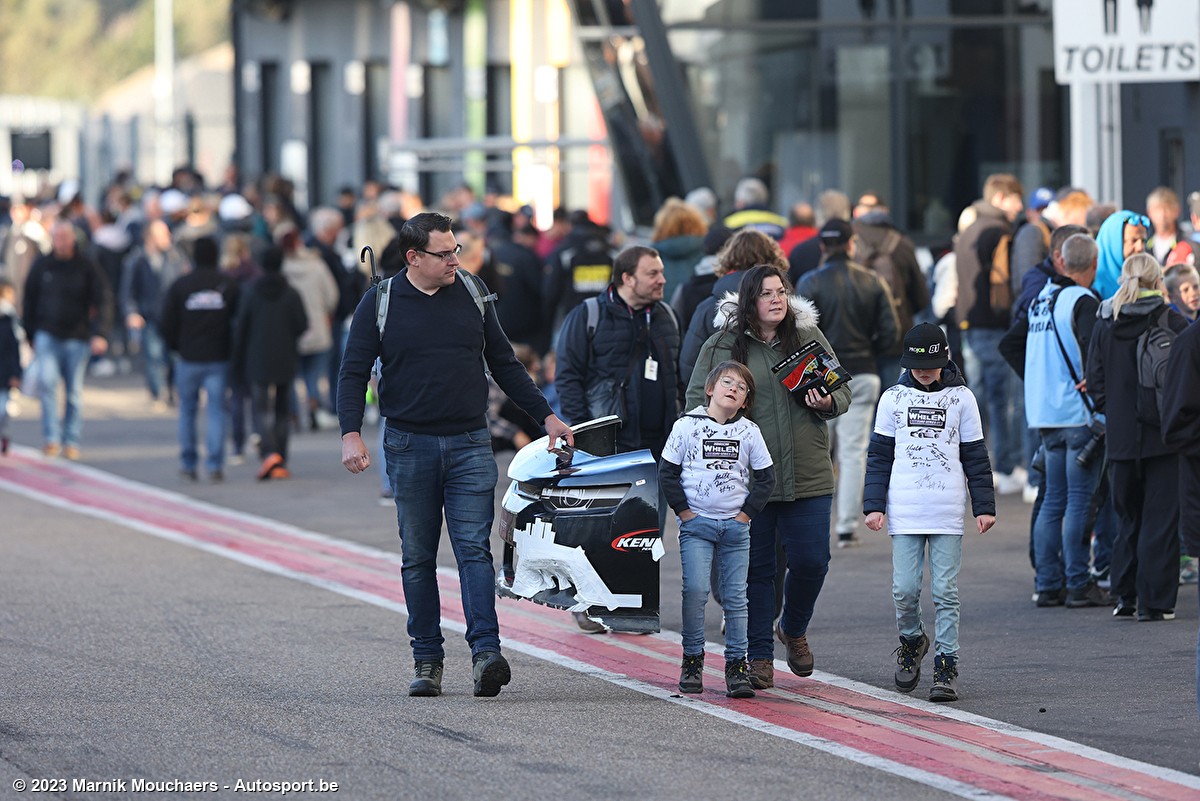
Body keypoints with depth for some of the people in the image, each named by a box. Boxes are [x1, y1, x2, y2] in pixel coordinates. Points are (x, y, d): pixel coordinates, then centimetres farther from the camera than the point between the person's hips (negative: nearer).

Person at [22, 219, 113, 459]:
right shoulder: (41, 266, 4)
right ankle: (51, 437, -14)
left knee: (74, 391, 4)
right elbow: (30, 302, 12)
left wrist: (100, 334, -15)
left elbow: (103, 301, -3)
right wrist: (30, 336, 10)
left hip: (77, 338, 0)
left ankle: (71, 441, 13)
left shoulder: (87, 267, -1)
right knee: (48, 381, -17)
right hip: (47, 335, 0)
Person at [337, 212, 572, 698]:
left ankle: (486, 652, -19)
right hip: (409, 447, 0)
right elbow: (354, 372, 1)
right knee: (418, 557, 5)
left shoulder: (472, 293, 7)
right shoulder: (380, 303, 1)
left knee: (474, 548, -10)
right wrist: (351, 434, -13)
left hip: (470, 444, 0)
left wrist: (546, 416, 14)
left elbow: (504, 365, 16)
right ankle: (427, 659, 10)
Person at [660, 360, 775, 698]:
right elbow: (667, 472, 1)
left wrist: (747, 513, 0)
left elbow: (765, 478, 9)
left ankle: (737, 665, 6)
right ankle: (692, 659, -1)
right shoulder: (687, 426, -1)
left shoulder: (749, 431, 5)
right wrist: (684, 511, -5)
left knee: (735, 596, 2)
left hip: (735, 526, 2)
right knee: (695, 590, -13)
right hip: (697, 524, -2)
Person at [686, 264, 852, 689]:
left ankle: (794, 630, 29)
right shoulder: (721, 346, 1)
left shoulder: (810, 337, 8)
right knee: (755, 567, 2)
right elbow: (697, 401, 4)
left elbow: (842, 391, 14)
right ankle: (759, 657, 12)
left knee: (811, 561, 0)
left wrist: (827, 404, -9)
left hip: (807, 475, 2)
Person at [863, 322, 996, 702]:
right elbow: (880, 456, 9)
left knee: (945, 592, -3)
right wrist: (874, 504, 1)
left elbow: (975, 457, 9)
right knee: (905, 590, -4)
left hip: (948, 513, -1)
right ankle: (911, 641, 23)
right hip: (904, 513, 1)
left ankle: (946, 667, 1)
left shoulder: (961, 398, 6)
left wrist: (984, 506, 5)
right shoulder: (893, 399, 7)